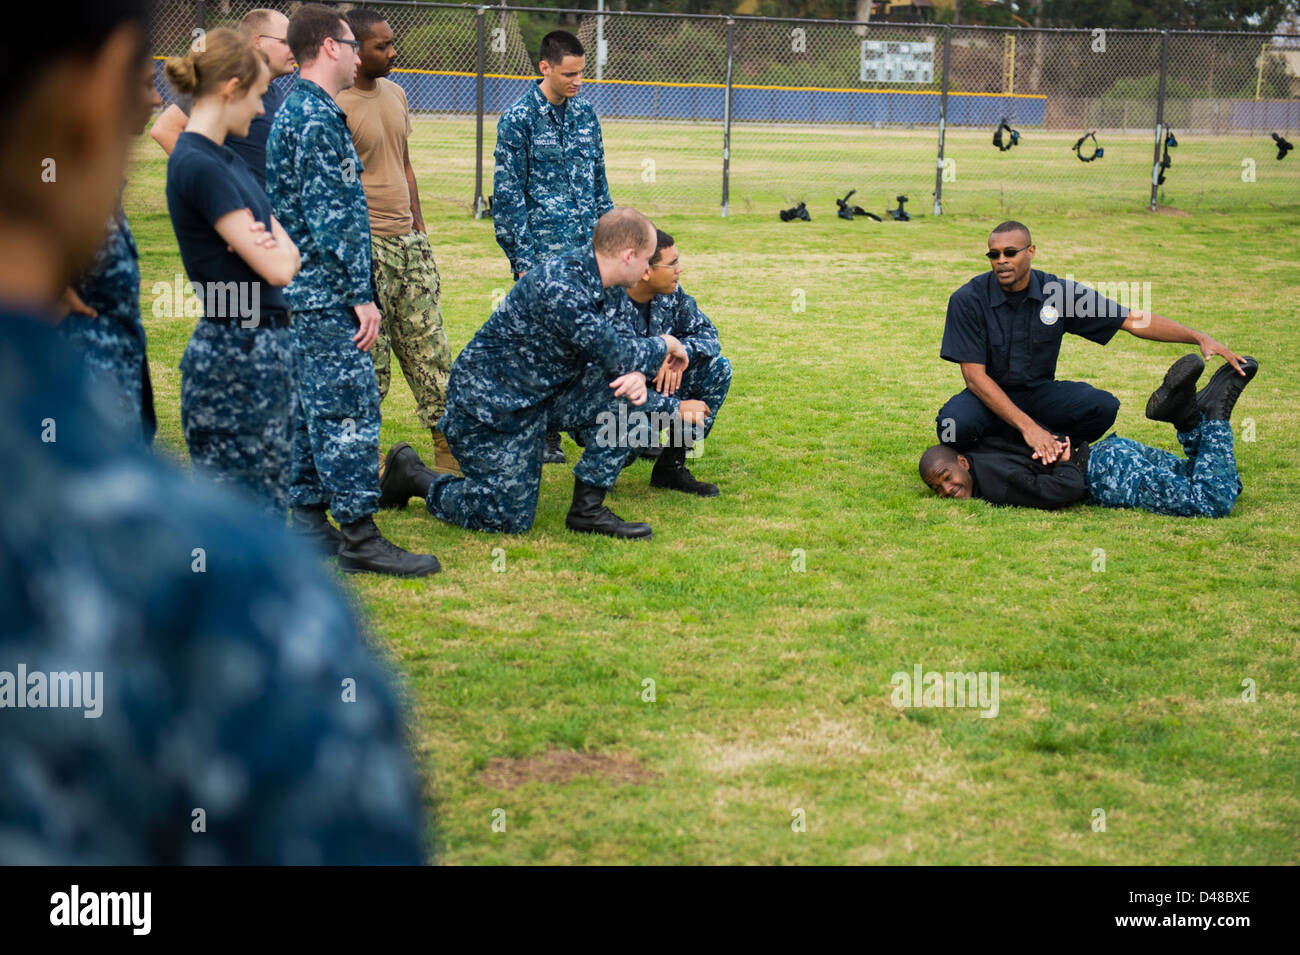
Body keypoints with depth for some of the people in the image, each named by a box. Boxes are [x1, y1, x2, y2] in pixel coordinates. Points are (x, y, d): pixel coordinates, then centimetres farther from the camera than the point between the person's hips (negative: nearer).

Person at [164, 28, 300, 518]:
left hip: (265, 345, 10)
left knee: (269, 497, 16)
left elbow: (290, 256, 9)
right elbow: (276, 269, -19)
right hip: (233, 353, -10)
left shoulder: (224, 157, 12)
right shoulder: (198, 166, -18)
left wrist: (271, 244, -12)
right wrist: (274, 246, 2)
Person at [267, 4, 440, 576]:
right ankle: (358, 535, -6)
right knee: (351, 404, -8)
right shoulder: (317, 119, -16)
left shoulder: (296, 111, 16)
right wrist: (361, 294, -19)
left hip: (305, 292, 10)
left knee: (316, 404, 13)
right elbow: (330, 217, -21)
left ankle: (309, 519, 18)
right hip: (326, 292, -10)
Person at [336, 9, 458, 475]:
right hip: (365, 248, -7)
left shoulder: (395, 94, 13)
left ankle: (451, 451, 14)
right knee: (368, 357, -2)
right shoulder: (334, 107, -12)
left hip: (409, 242, 8)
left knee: (430, 349, 8)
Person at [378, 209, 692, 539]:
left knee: (628, 392, -9)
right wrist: (664, 346, -6)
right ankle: (412, 475, 16)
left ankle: (587, 508, -2)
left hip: (539, 396, 9)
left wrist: (635, 372, -16)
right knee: (510, 518, -5)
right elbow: (614, 353, -26)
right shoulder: (558, 287, -29)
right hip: (488, 408, -9)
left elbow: (614, 339, 8)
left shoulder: (585, 275, 0)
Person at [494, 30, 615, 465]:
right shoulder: (519, 119, -7)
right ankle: (545, 435, 9)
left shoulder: (585, 114, 10)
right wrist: (522, 259, -11)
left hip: (588, 251, 5)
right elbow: (509, 196, -7)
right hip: (544, 254, -5)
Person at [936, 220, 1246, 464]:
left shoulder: (1060, 293, -8)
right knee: (955, 423, -36)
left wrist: (1199, 338, -15)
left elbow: (1131, 320, -5)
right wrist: (1026, 426, -31)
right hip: (990, 397, -2)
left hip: (1039, 393, 2)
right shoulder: (968, 300, -16)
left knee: (1102, 406, -25)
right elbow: (975, 375, -20)